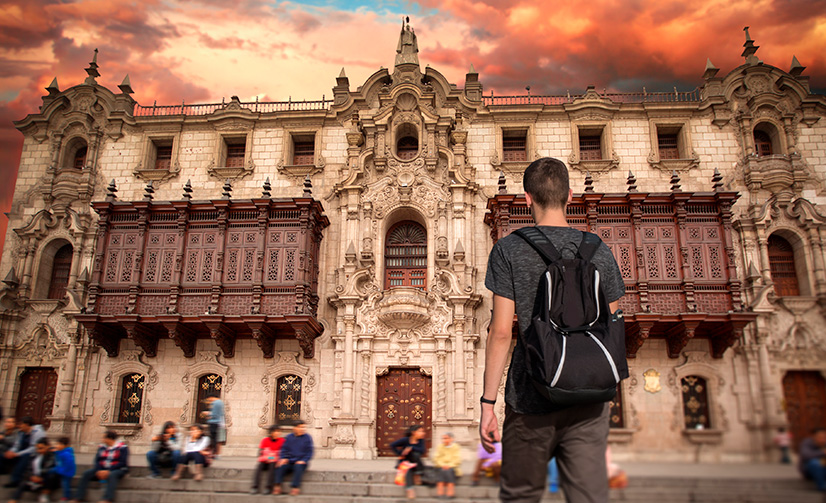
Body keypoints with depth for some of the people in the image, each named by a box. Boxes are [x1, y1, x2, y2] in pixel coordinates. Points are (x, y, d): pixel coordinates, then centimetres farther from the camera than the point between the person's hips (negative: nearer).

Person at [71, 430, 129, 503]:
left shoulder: (122, 447, -7)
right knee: (87, 473, -17)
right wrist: (98, 471, -17)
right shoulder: (102, 447, 10)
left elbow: (123, 463, -14)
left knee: (111, 475, -39)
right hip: (102, 469, 6)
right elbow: (96, 461, 3)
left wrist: (108, 471, -22)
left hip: (118, 470, -6)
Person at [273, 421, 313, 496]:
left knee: (298, 467, -34)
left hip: (300, 462, -3)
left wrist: (303, 460, -12)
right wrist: (283, 458, -4)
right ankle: (277, 486, -23)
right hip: (289, 461, 3)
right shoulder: (289, 437, 10)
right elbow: (284, 449, 14)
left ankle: (295, 488, -34)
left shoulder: (307, 438, 2)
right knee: (281, 466, -25)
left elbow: (309, 452, 1)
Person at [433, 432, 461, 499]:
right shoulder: (439, 447, 14)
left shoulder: (456, 447, 8)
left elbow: (457, 459, 0)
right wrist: (443, 465, -9)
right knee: (441, 471, -27)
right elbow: (436, 458, 7)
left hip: (452, 467, -1)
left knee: (448, 471, -29)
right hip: (441, 467, 1)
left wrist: (449, 465, -13)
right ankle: (440, 492, -36)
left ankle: (450, 492, -35)